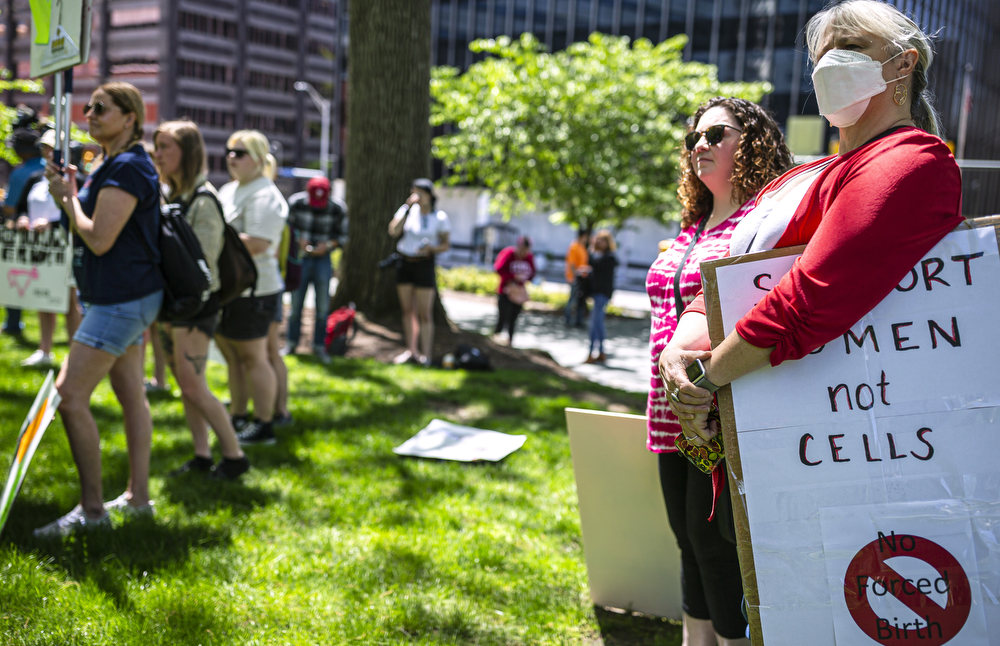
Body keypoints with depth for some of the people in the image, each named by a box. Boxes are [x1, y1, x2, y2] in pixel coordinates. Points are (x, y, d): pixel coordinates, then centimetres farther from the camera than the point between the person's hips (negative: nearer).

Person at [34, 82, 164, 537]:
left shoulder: (127, 167, -17)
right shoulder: (113, 165, 16)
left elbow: (99, 238, -21)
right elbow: (90, 230, 21)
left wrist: (68, 198, -7)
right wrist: (69, 193, 8)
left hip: (122, 299, -11)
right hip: (120, 296, 11)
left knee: (70, 394, -11)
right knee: (131, 395, 13)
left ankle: (91, 509, -5)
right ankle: (138, 496, 22)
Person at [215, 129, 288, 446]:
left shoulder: (264, 195, -14)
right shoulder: (228, 190, 16)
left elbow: (257, 243, -25)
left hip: (251, 291, -9)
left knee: (253, 358, -2)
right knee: (233, 357, 14)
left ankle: (264, 426, 6)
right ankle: (238, 419, 25)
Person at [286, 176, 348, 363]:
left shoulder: (338, 208, -8)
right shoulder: (295, 202, -8)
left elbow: (342, 236, 1)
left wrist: (328, 245, -17)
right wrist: (298, 240, -16)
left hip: (323, 259, 0)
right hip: (300, 257, 0)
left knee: (323, 306, 0)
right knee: (296, 303, 4)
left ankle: (319, 346, 12)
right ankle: (292, 342, 18)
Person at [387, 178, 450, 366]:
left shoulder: (440, 217, -4)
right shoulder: (408, 210, 1)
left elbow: (446, 244, 1)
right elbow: (393, 231, -13)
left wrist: (432, 249, -19)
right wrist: (408, 208, -17)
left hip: (424, 265, -3)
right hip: (403, 263, 4)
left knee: (424, 313, -7)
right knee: (408, 310, 8)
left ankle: (425, 355, -5)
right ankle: (411, 351, 15)